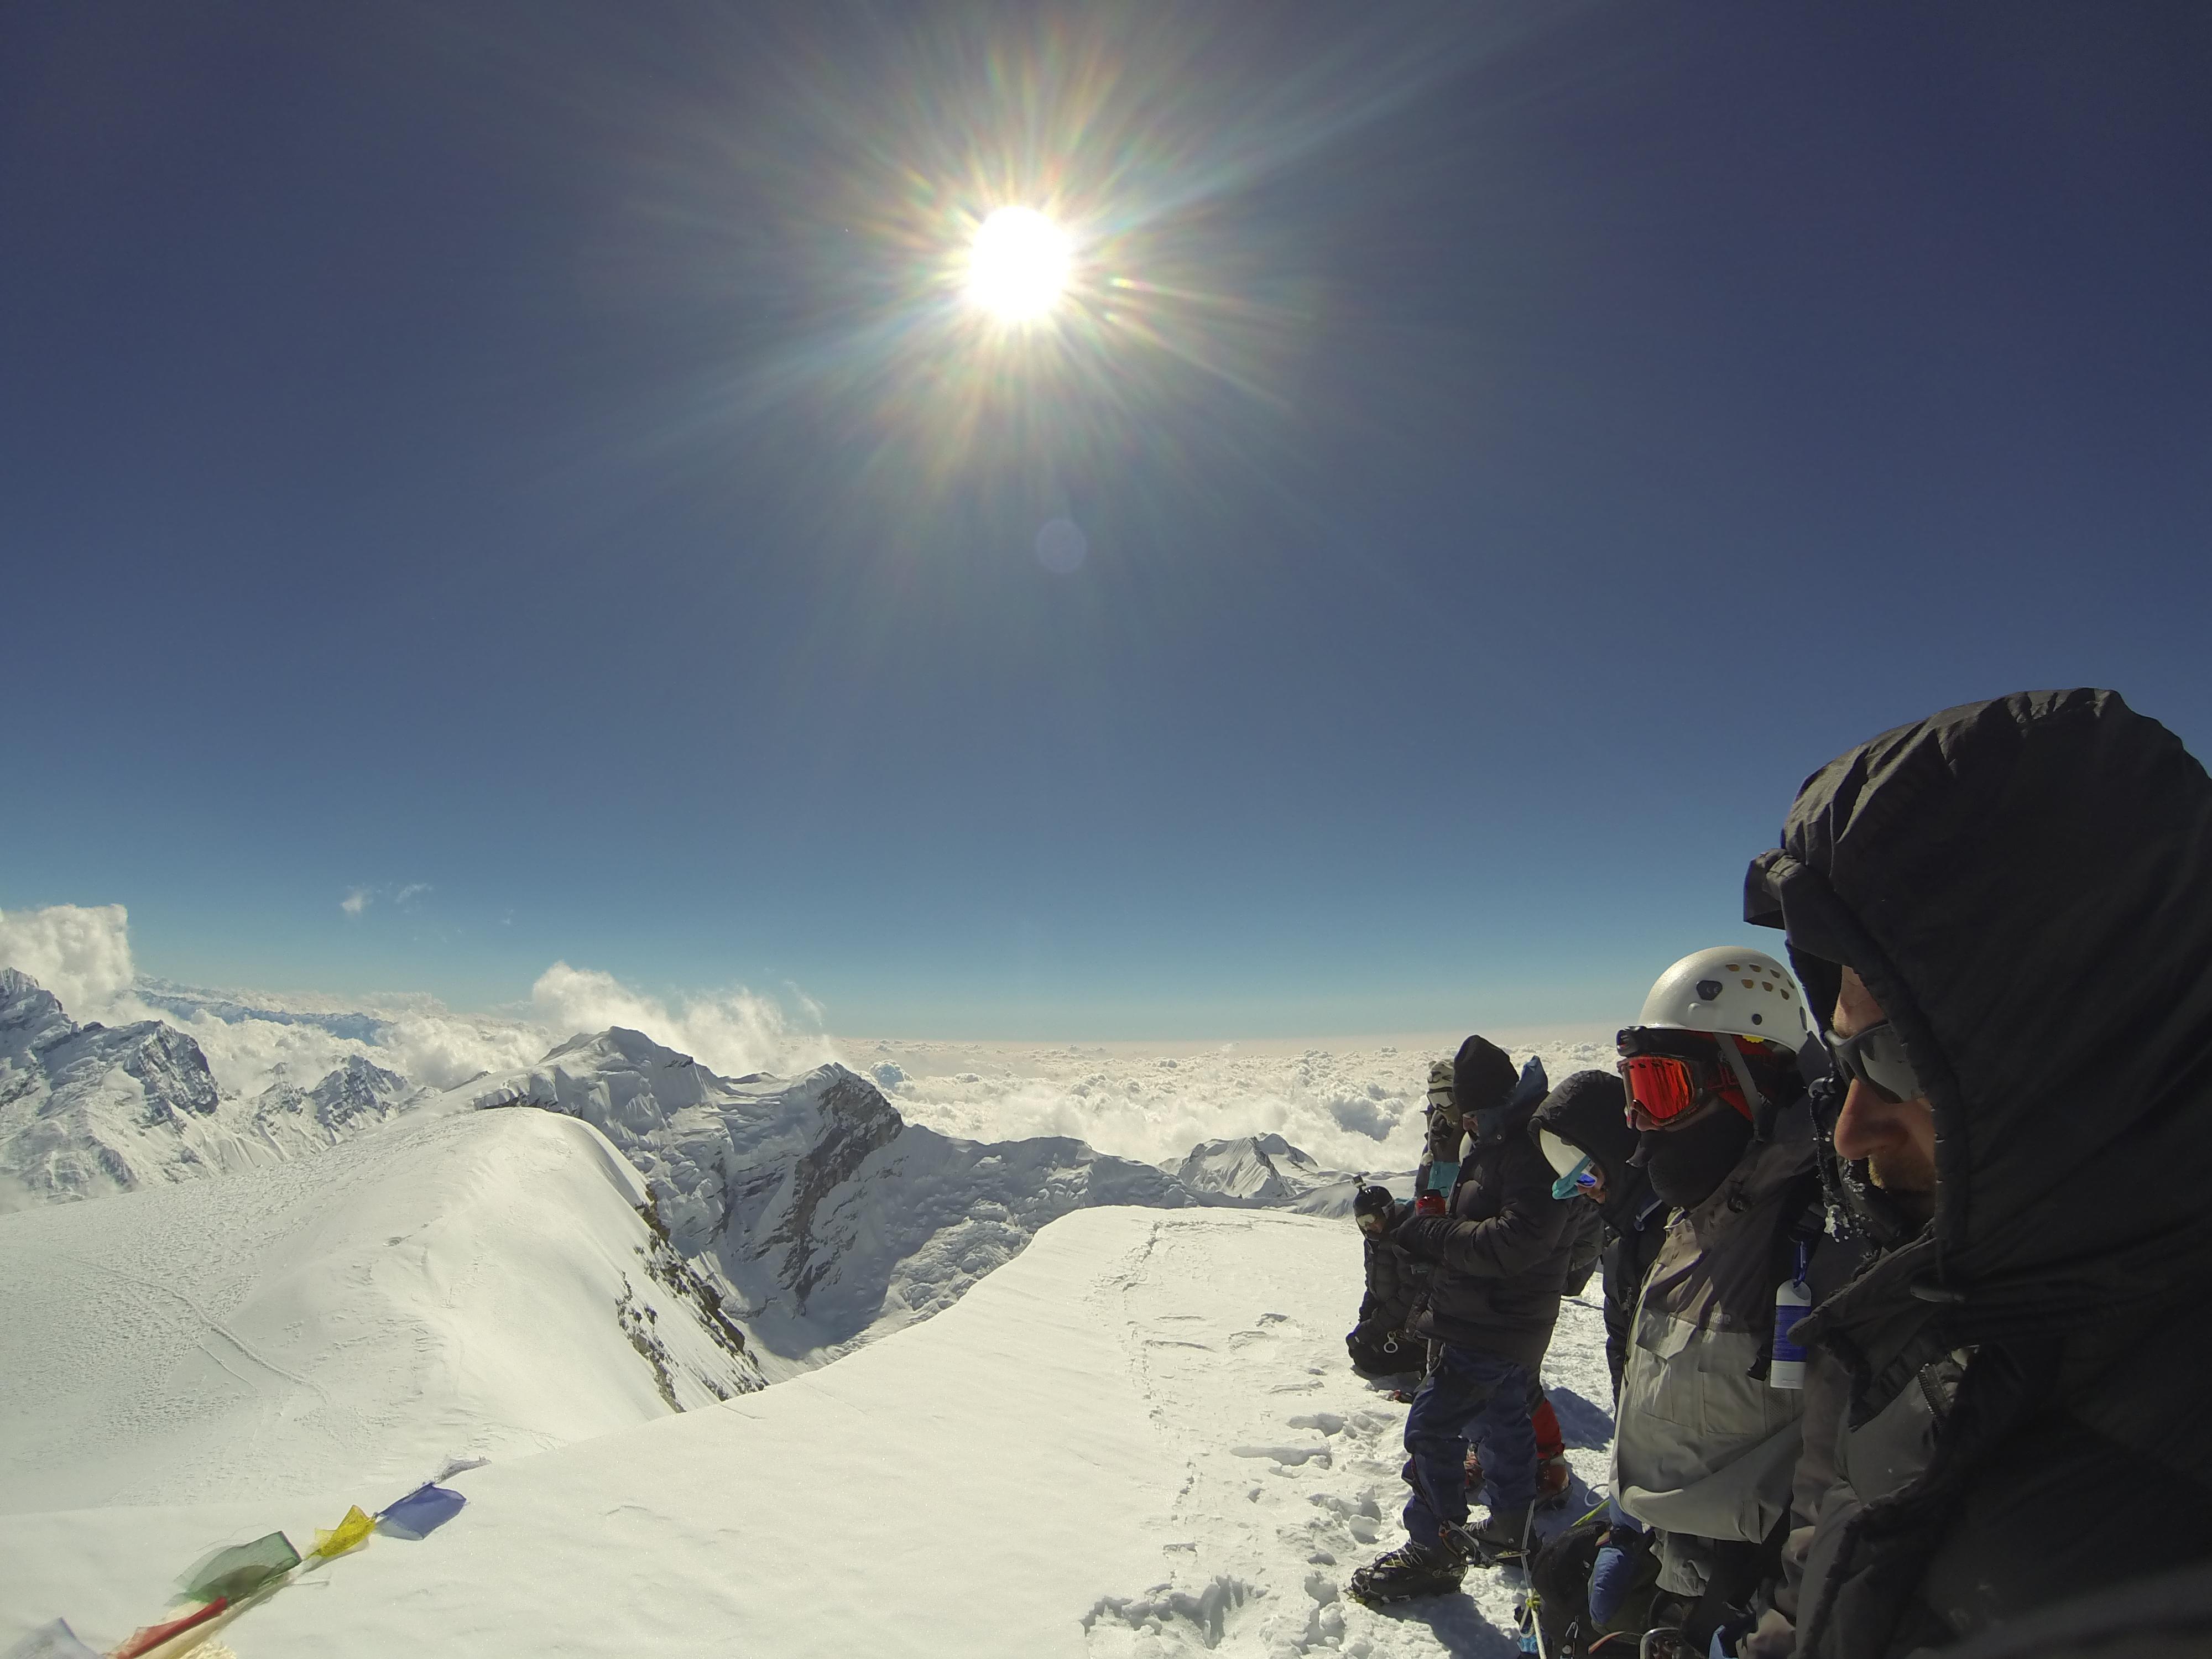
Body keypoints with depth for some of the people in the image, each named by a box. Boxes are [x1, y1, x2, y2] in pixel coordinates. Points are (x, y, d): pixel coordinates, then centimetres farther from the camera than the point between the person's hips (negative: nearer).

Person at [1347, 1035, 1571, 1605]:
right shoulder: (1501, 1143, 7)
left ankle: (1433, 1552, 9)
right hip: (1501, 1322, 11)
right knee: (1502, 1419, 25)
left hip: (1493, 1327, -11)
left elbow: (1514, 1241, -33)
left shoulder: (1533, 1152, -26)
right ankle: (1511, 1527, 43)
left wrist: (1432, 1235, -27)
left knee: (1431, 1428, -4)